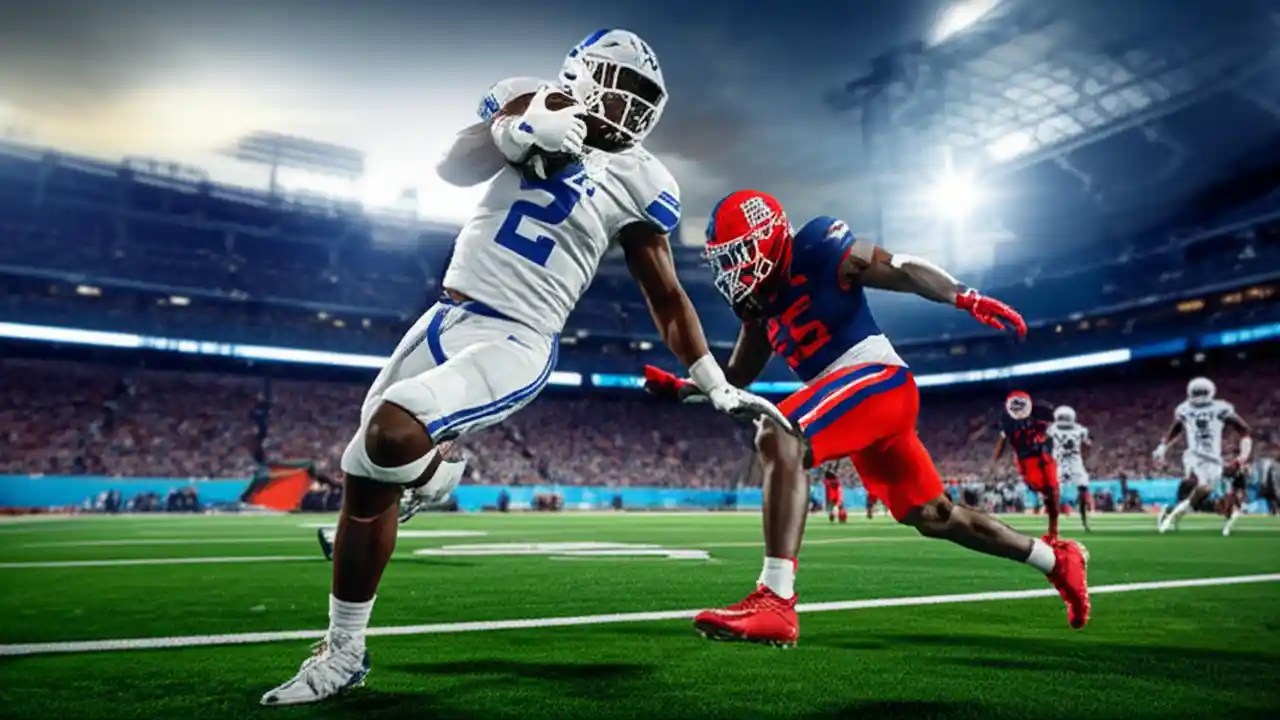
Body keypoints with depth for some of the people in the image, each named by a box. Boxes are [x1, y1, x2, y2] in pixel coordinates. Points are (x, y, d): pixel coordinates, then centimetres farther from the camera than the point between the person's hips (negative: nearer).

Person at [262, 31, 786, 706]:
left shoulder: (639, 183, -2)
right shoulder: (532, 104, 7)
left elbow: (667, 298, 4)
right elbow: (453, 166, -4)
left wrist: (719, 387, 7)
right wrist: (519, 131, -21)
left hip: (514, 345, -4)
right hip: (446, 317, 5)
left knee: (391, 433, -30)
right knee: (365, 481, 10)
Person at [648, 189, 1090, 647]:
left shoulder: (815, 249, -8)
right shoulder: (761, 299, 15)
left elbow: (901, 269, -11)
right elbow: (736, 378, 18)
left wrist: (967, 299, -22)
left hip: (878, 377, -9)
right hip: (852, 397, 9)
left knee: (777, 440, -30)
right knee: (933, 517, 19)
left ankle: (775, 603, -37)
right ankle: (1057, 559, 38)